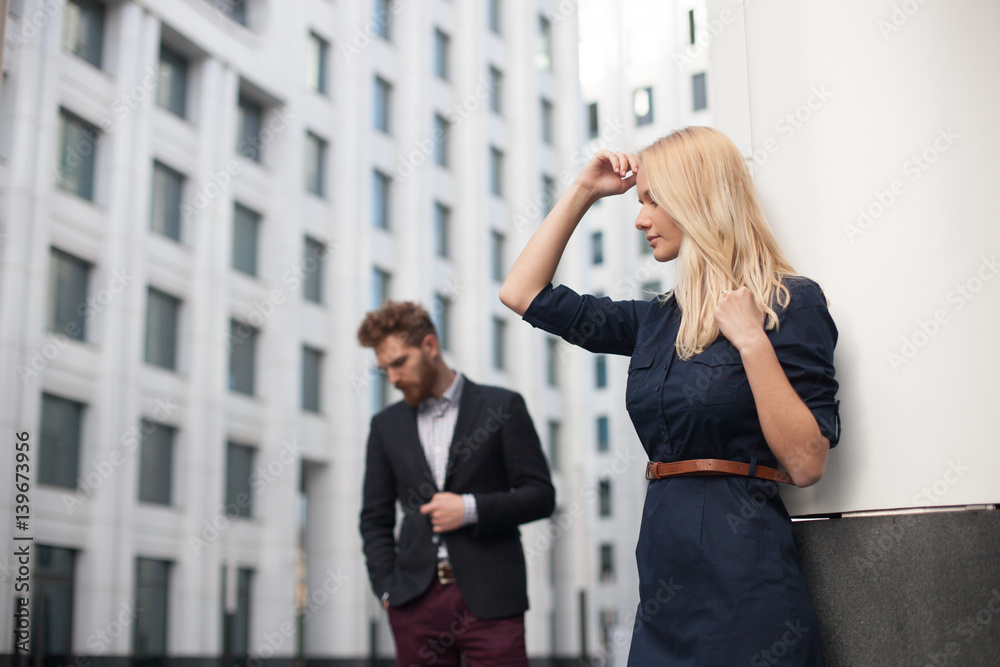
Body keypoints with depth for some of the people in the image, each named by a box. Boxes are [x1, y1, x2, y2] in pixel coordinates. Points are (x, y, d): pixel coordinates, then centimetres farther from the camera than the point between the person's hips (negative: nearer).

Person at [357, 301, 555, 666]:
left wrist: (471, 509, -12)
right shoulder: (386, 425, 14)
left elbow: (541, 495, 2)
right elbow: (375, 518, 16)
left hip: (488, 596, -3)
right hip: (416, 601, 3)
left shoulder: (502, 406, 4)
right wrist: (387, 589, 3)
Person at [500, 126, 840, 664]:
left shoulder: (790, 303, -6)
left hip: (743, 583, -6)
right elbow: (522, 293, 16)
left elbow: (806, 463, -14)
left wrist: (751, 340, -18)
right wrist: (582, 192, 15)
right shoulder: (658, 321, 12)